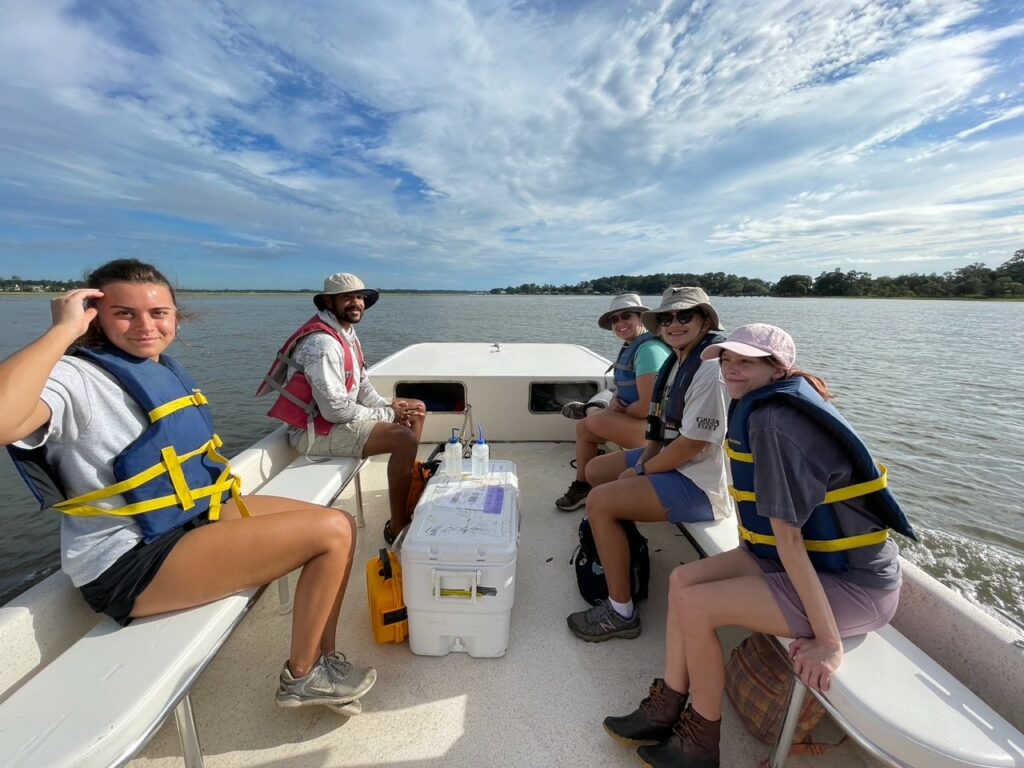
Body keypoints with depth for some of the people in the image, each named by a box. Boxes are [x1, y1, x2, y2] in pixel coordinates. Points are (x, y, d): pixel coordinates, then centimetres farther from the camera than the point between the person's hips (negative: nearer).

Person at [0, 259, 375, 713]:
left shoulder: (161, 368, 12)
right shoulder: (75, 377, -14)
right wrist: (65, 330, -27)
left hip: (198, 516, 9)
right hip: (133, 560, -9)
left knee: (340, 524, 3)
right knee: (331, 533, -19)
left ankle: (323, 659, 17)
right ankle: (302, 676, 6)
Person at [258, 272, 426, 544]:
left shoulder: (346, 332, 9)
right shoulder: (323, 343, -23)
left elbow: (361, 384, 9)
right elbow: (336, 410, -28)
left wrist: (388, 406, -9)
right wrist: (387, 415, -17)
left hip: (338, 416, 10)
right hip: (316, 430, -10)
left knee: (416, 408, 11)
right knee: (404, 439, -25)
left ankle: (409, 485, 19)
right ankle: (397, 527, -8)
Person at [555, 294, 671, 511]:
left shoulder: (649, 350, -21)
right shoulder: (630, 348, 9)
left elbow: (646, 407, -26)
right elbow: (624, 389, 15)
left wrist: (619, 410, -8)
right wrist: (614, 401, -7)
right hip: (633, 419, 10)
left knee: (596, 420, -28)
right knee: (584, 427, 8)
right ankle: (581, 487, 16)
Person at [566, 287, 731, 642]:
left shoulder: (712, 368, -22)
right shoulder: (676, 363, 8)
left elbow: (693, 443, -25)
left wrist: (642, 471, -14)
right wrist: (643, 461, -3)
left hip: (702, 483, -10)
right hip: (671, 462, 10)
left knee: (599, 502, -21)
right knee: (595, 470, 15)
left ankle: (621, 613, -4)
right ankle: (618, 549, 33)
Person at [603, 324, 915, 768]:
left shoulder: (773, 422, -26)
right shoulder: (758, 408, 3)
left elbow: (787, 534, -27)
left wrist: (828, 641, -21)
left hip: (852, 583, -9)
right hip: (800, 557, 9)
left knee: (695, 605, -15)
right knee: (683, 579, 1)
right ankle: (666, 710, 16)